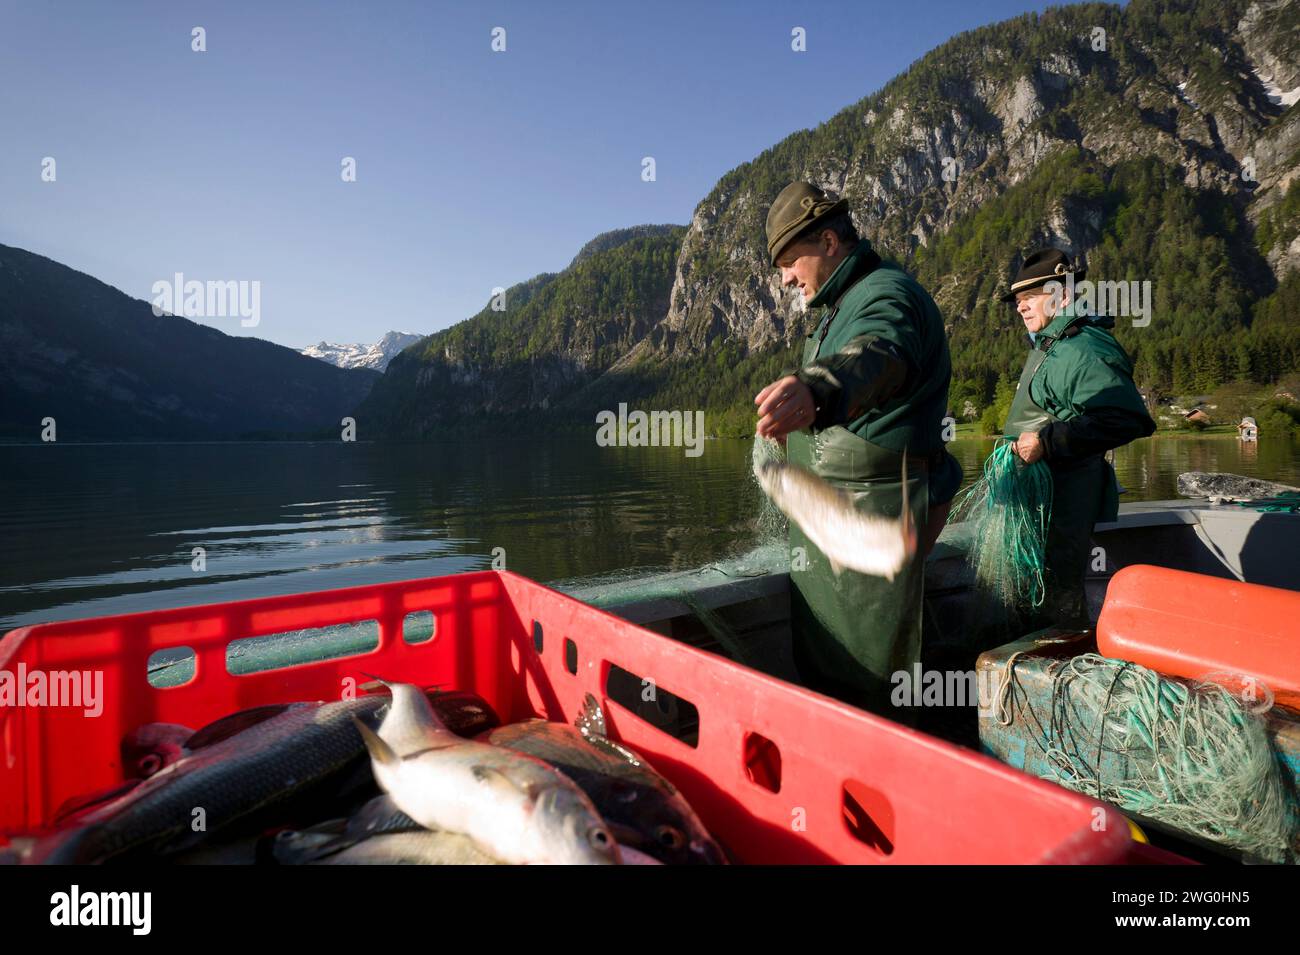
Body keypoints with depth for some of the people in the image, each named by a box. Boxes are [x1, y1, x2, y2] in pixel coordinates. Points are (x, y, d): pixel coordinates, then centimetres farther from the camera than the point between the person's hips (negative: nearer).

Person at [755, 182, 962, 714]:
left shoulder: (886, 295, -16)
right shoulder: (840, 305, 19)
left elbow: (879, 358, -42)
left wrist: (815, 390, -60)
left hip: (870, 515, -10)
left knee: (859, 684, -1)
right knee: (819, 666, 16)